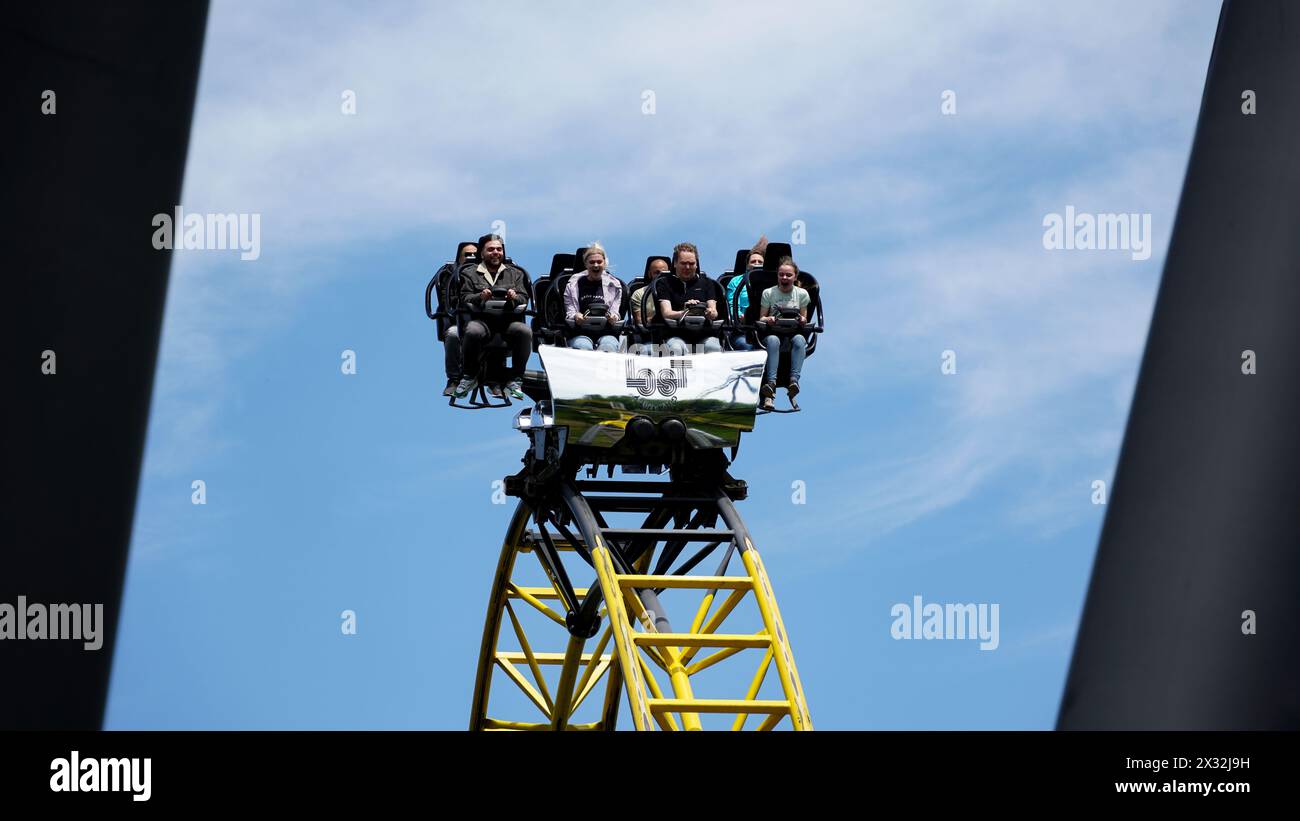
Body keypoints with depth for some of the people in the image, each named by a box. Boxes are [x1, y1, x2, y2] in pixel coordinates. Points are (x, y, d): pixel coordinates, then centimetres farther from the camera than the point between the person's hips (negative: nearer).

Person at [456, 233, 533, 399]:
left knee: (525, 331, -33)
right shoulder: (470, 273, 20)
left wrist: (515, 298, -12)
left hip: (508, 321, 2)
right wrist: (480, 297, -16)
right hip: (481, 320, -2)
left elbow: (524, 298, 13)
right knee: (473, 332, -38)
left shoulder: (515, 273, 26)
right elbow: (464, 298, 5)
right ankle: (469, 376, -16)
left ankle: (515, 380, -23)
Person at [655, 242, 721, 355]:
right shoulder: (665, 283, 16)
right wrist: (684, 313, -22)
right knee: (675, 348, -35)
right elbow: (666, 313, 1)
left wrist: (710, 313, -18)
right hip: (676, 333, -1)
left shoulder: (706, 283, 22)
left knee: (713, 346, -32)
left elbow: (714, 312, 9)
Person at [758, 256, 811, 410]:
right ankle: (771, 382, -50)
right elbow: (761, 318, 7)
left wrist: (802, 320, -14)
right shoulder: (768, 293, 6)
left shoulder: (802, 294, 8)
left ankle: (794, 380, -47)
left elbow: (804, 320, 11)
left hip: (793, 334, 1)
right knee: (773, 340, -37)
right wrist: (768, 319, -17)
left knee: (799, 340, -36)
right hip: (773, 332, -1)